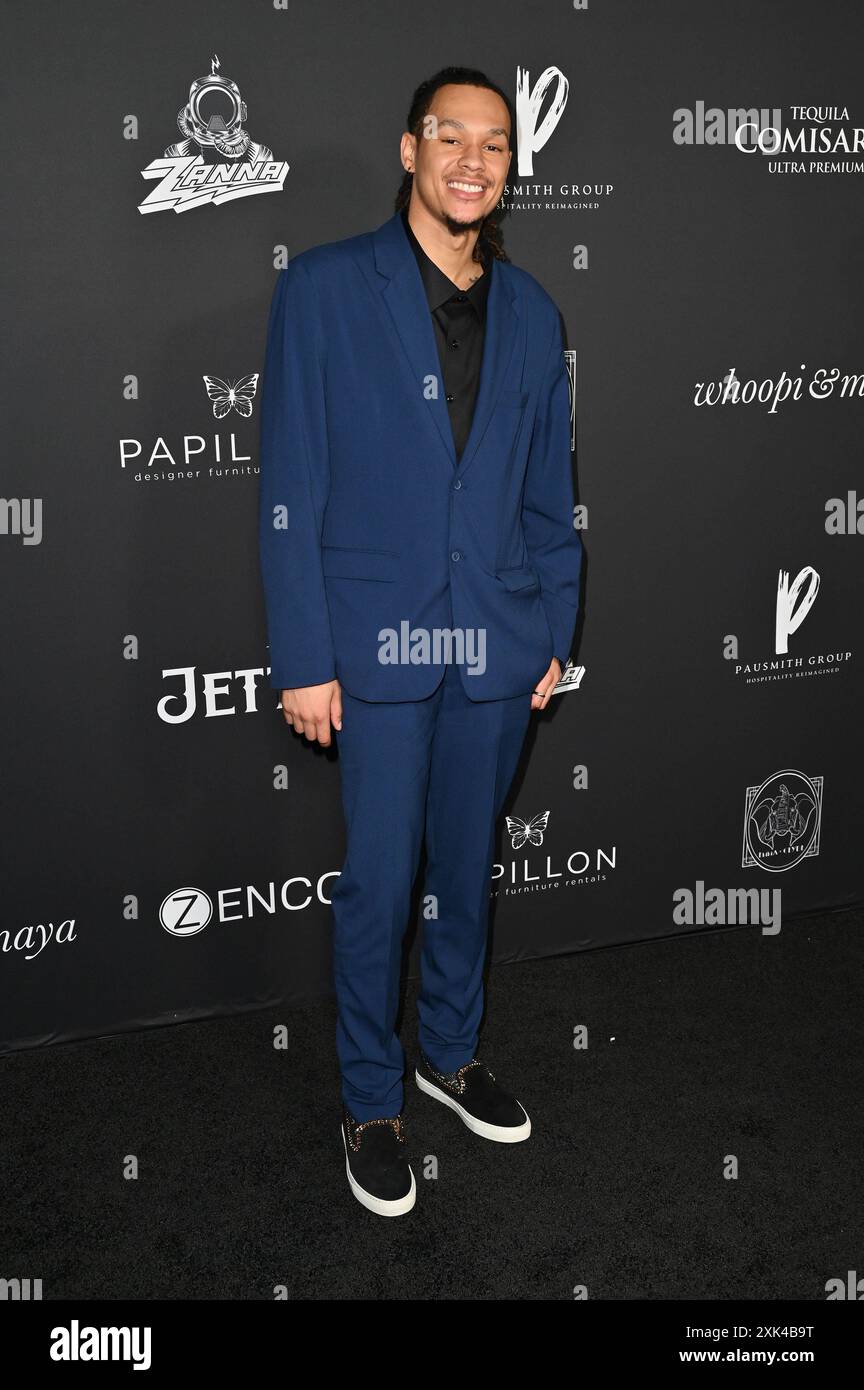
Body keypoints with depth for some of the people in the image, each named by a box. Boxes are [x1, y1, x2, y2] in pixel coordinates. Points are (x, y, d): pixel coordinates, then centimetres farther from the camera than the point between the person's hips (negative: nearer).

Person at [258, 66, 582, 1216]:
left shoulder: (532, 311, 8)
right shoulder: (323, 289, -4)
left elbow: (550, 489, 13)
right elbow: (290, 488, -7)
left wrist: (555, 632, 8)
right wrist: (303, 657, -11)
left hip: (500, 644, 4)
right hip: (380, 640, -4)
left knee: (468, 864, 16)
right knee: (378, 879, 3)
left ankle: (452, 1048, 37)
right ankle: (371, 1102, 22)